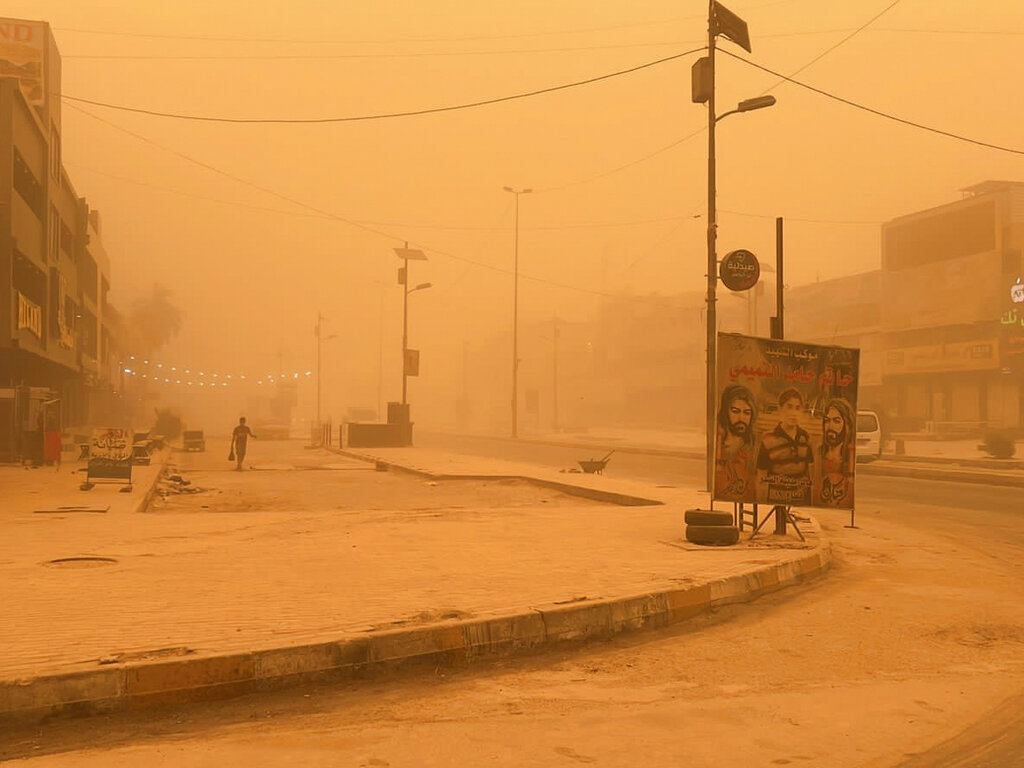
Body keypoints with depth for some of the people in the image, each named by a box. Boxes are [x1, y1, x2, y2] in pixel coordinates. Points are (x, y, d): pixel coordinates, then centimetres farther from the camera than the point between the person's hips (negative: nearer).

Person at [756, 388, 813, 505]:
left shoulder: (805, 437, 4)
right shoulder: (768, 441, -9)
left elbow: (808, 471, 12)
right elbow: (761, 481, -5)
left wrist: (810, 503, 10)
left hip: (802, 502, 4)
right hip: (776, 503, -4)